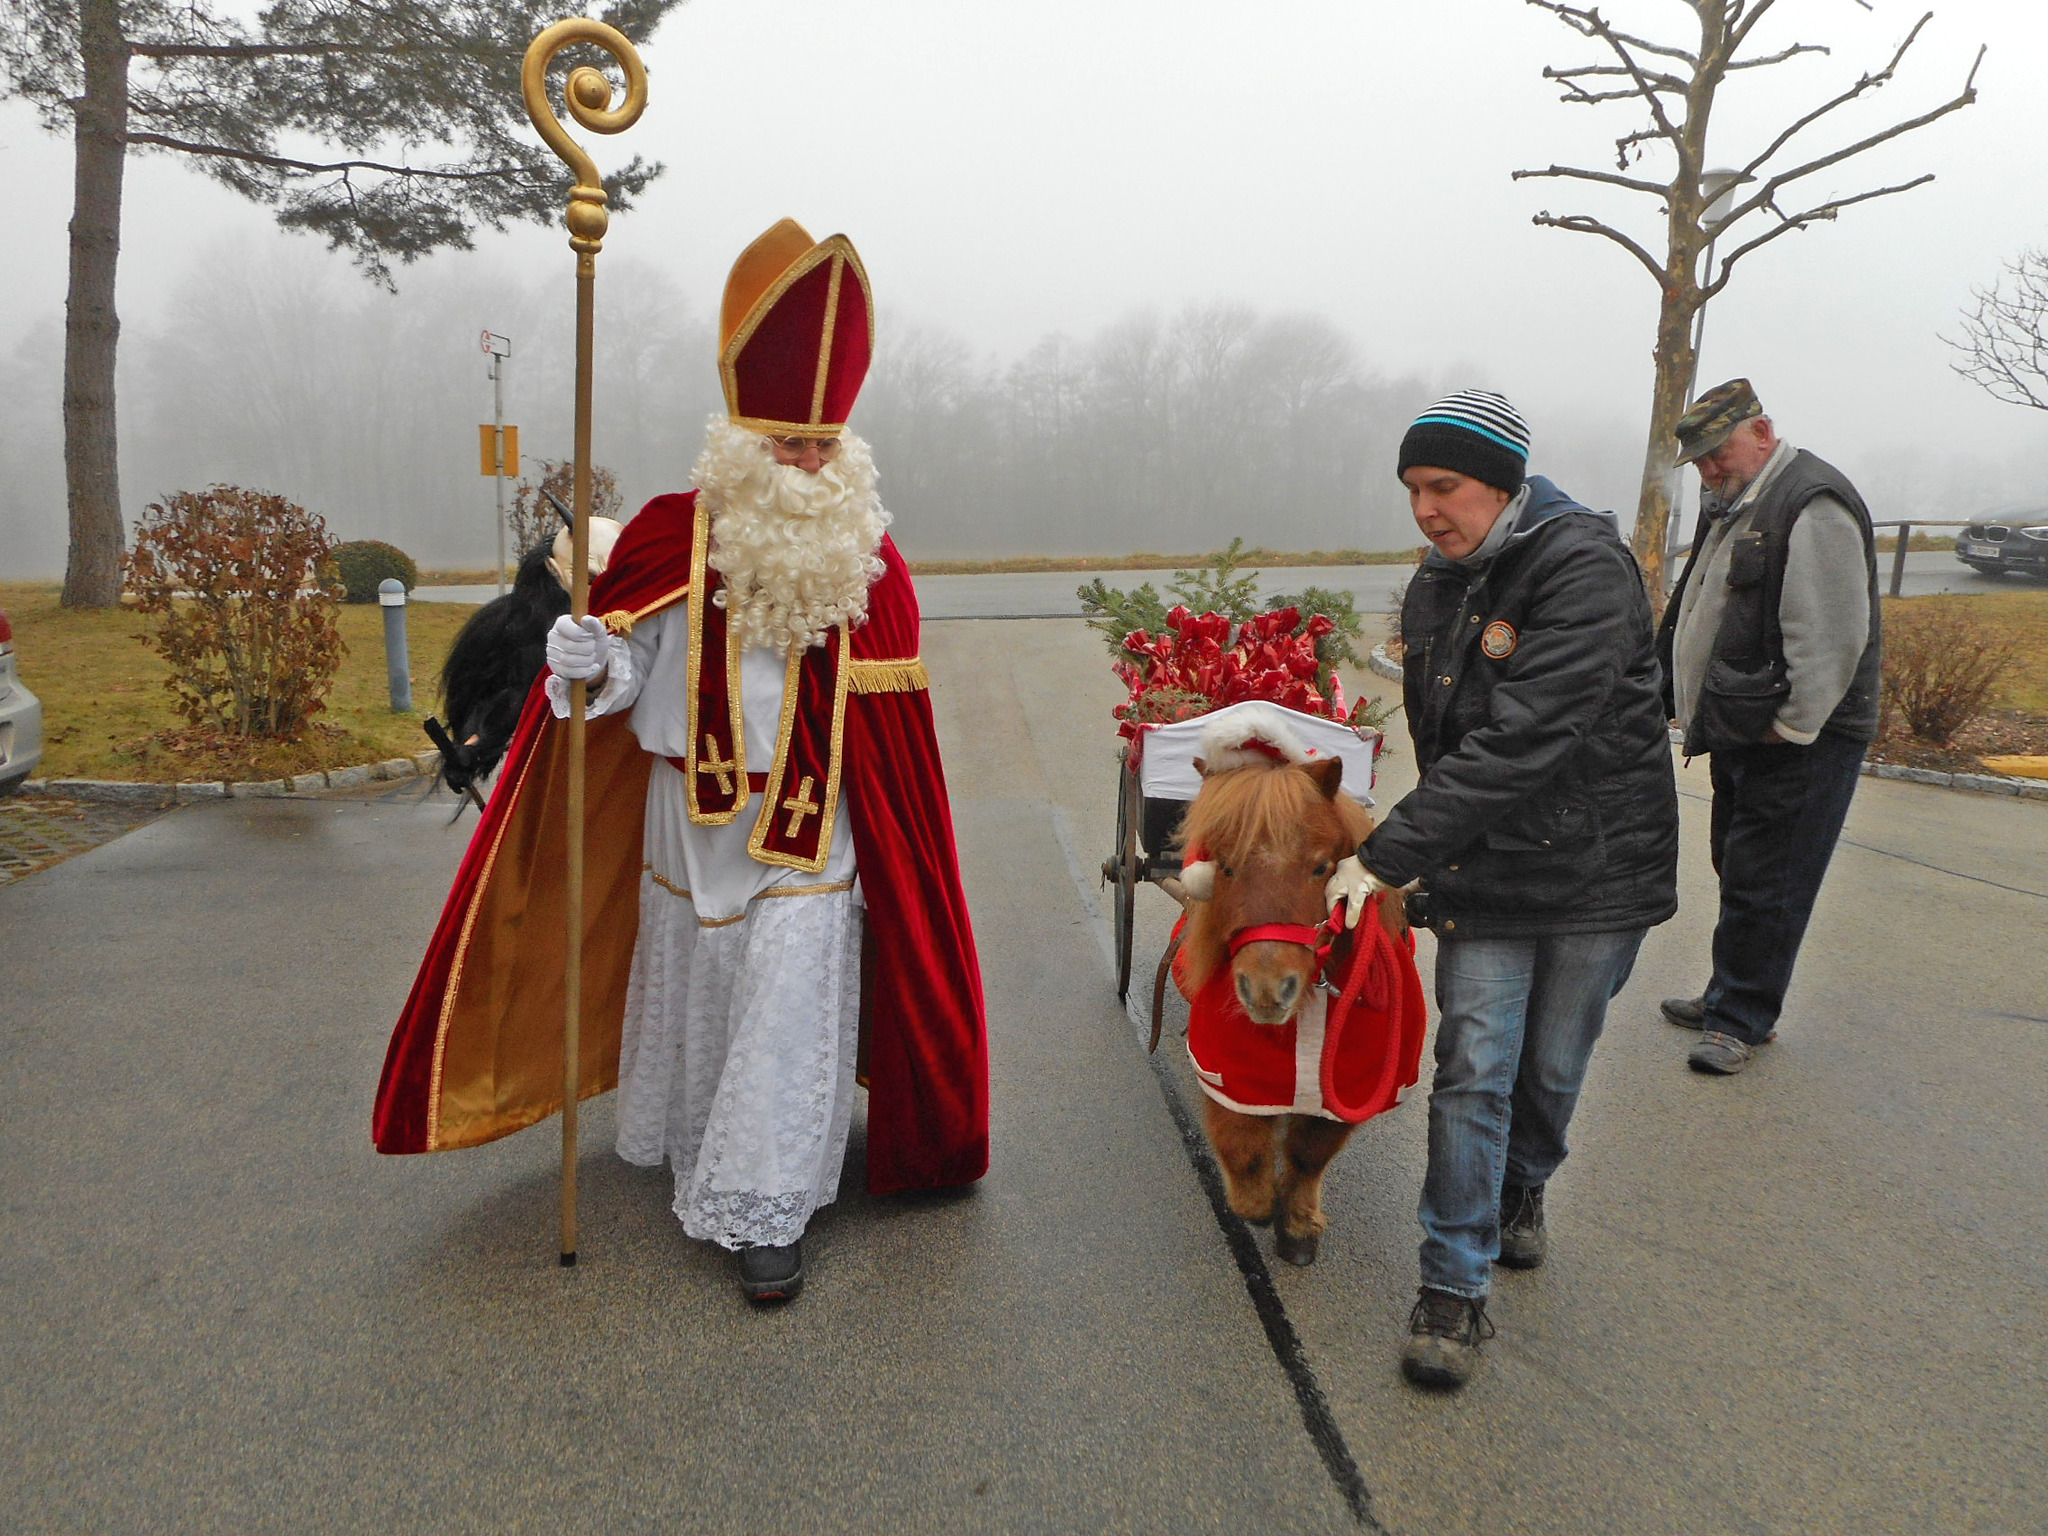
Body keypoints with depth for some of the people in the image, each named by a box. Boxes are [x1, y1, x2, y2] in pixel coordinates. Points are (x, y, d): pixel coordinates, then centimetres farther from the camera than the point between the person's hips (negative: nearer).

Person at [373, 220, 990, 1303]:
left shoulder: (868, 559, -4)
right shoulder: (674, 537, -7)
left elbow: (888, 722, 0)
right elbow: (625, 668, -5)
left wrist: (891, 846, 1)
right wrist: (591, 662, -29)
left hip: (812, 830, -1)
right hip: (690, 816, 1)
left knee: (788, 1007, -2)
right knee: (688, 982, 18)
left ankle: (765, 1210, 8)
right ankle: (686, 1141, 43)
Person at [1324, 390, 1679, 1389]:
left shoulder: (1584, 566, -21)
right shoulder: (1436, 587, 3)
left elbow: (1523, 739, -30)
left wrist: (1390, 852, -32)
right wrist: (1425, 860, 11)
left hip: (1596, 867, -4)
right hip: (1483, 870, 4)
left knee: (1552, 1067, 12)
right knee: (1474, 1067, -2)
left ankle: (1521, 1188, 43)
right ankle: (1455, 1289, 7)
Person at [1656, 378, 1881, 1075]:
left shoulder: (1813, 506, -17)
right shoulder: (1733, 506, 15)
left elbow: (1830, 640, -22)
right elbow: (1701, 617, 22)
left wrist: (1790, 728, -18)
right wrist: (1677, 696, 17)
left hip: (1797, 745, -10)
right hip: (1740, 734, 10)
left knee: (1761, 884, -3)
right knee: (1738, 872, 16)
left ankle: (1741, 1020, 7)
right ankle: (1732, 999, 27)